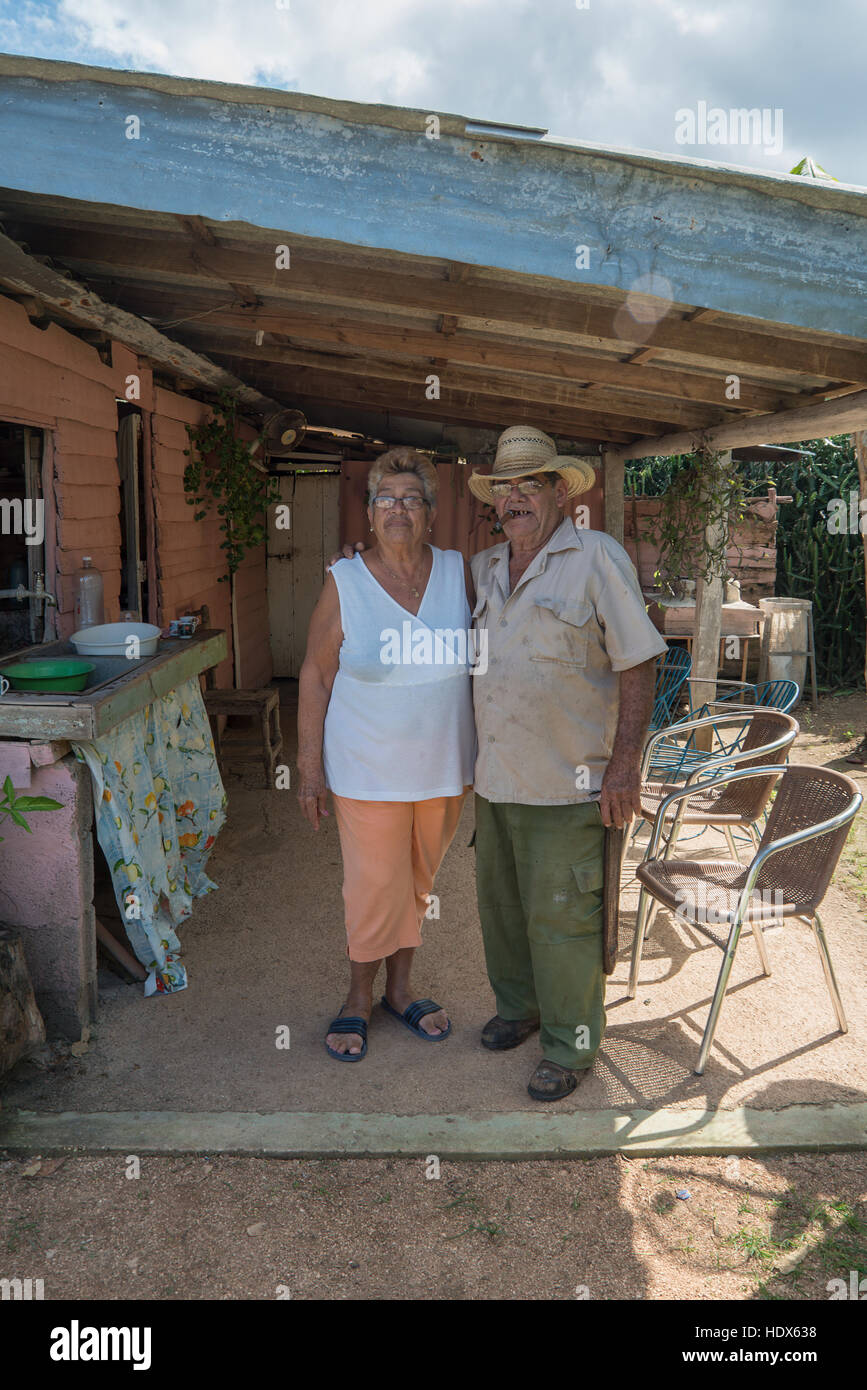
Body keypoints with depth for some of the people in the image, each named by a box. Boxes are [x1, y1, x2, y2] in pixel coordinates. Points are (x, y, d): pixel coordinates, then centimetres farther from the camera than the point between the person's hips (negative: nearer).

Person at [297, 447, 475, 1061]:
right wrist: (311, 767, -6)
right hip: (370, 769, -3)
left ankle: (400, 987, 35)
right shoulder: (344, 583, -7)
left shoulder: (459, 572, 0)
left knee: (419, 879, 16)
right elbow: (316, 677, -4)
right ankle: (361, 996, 28)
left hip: (445, 766, 3)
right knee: (374, 884, 4)